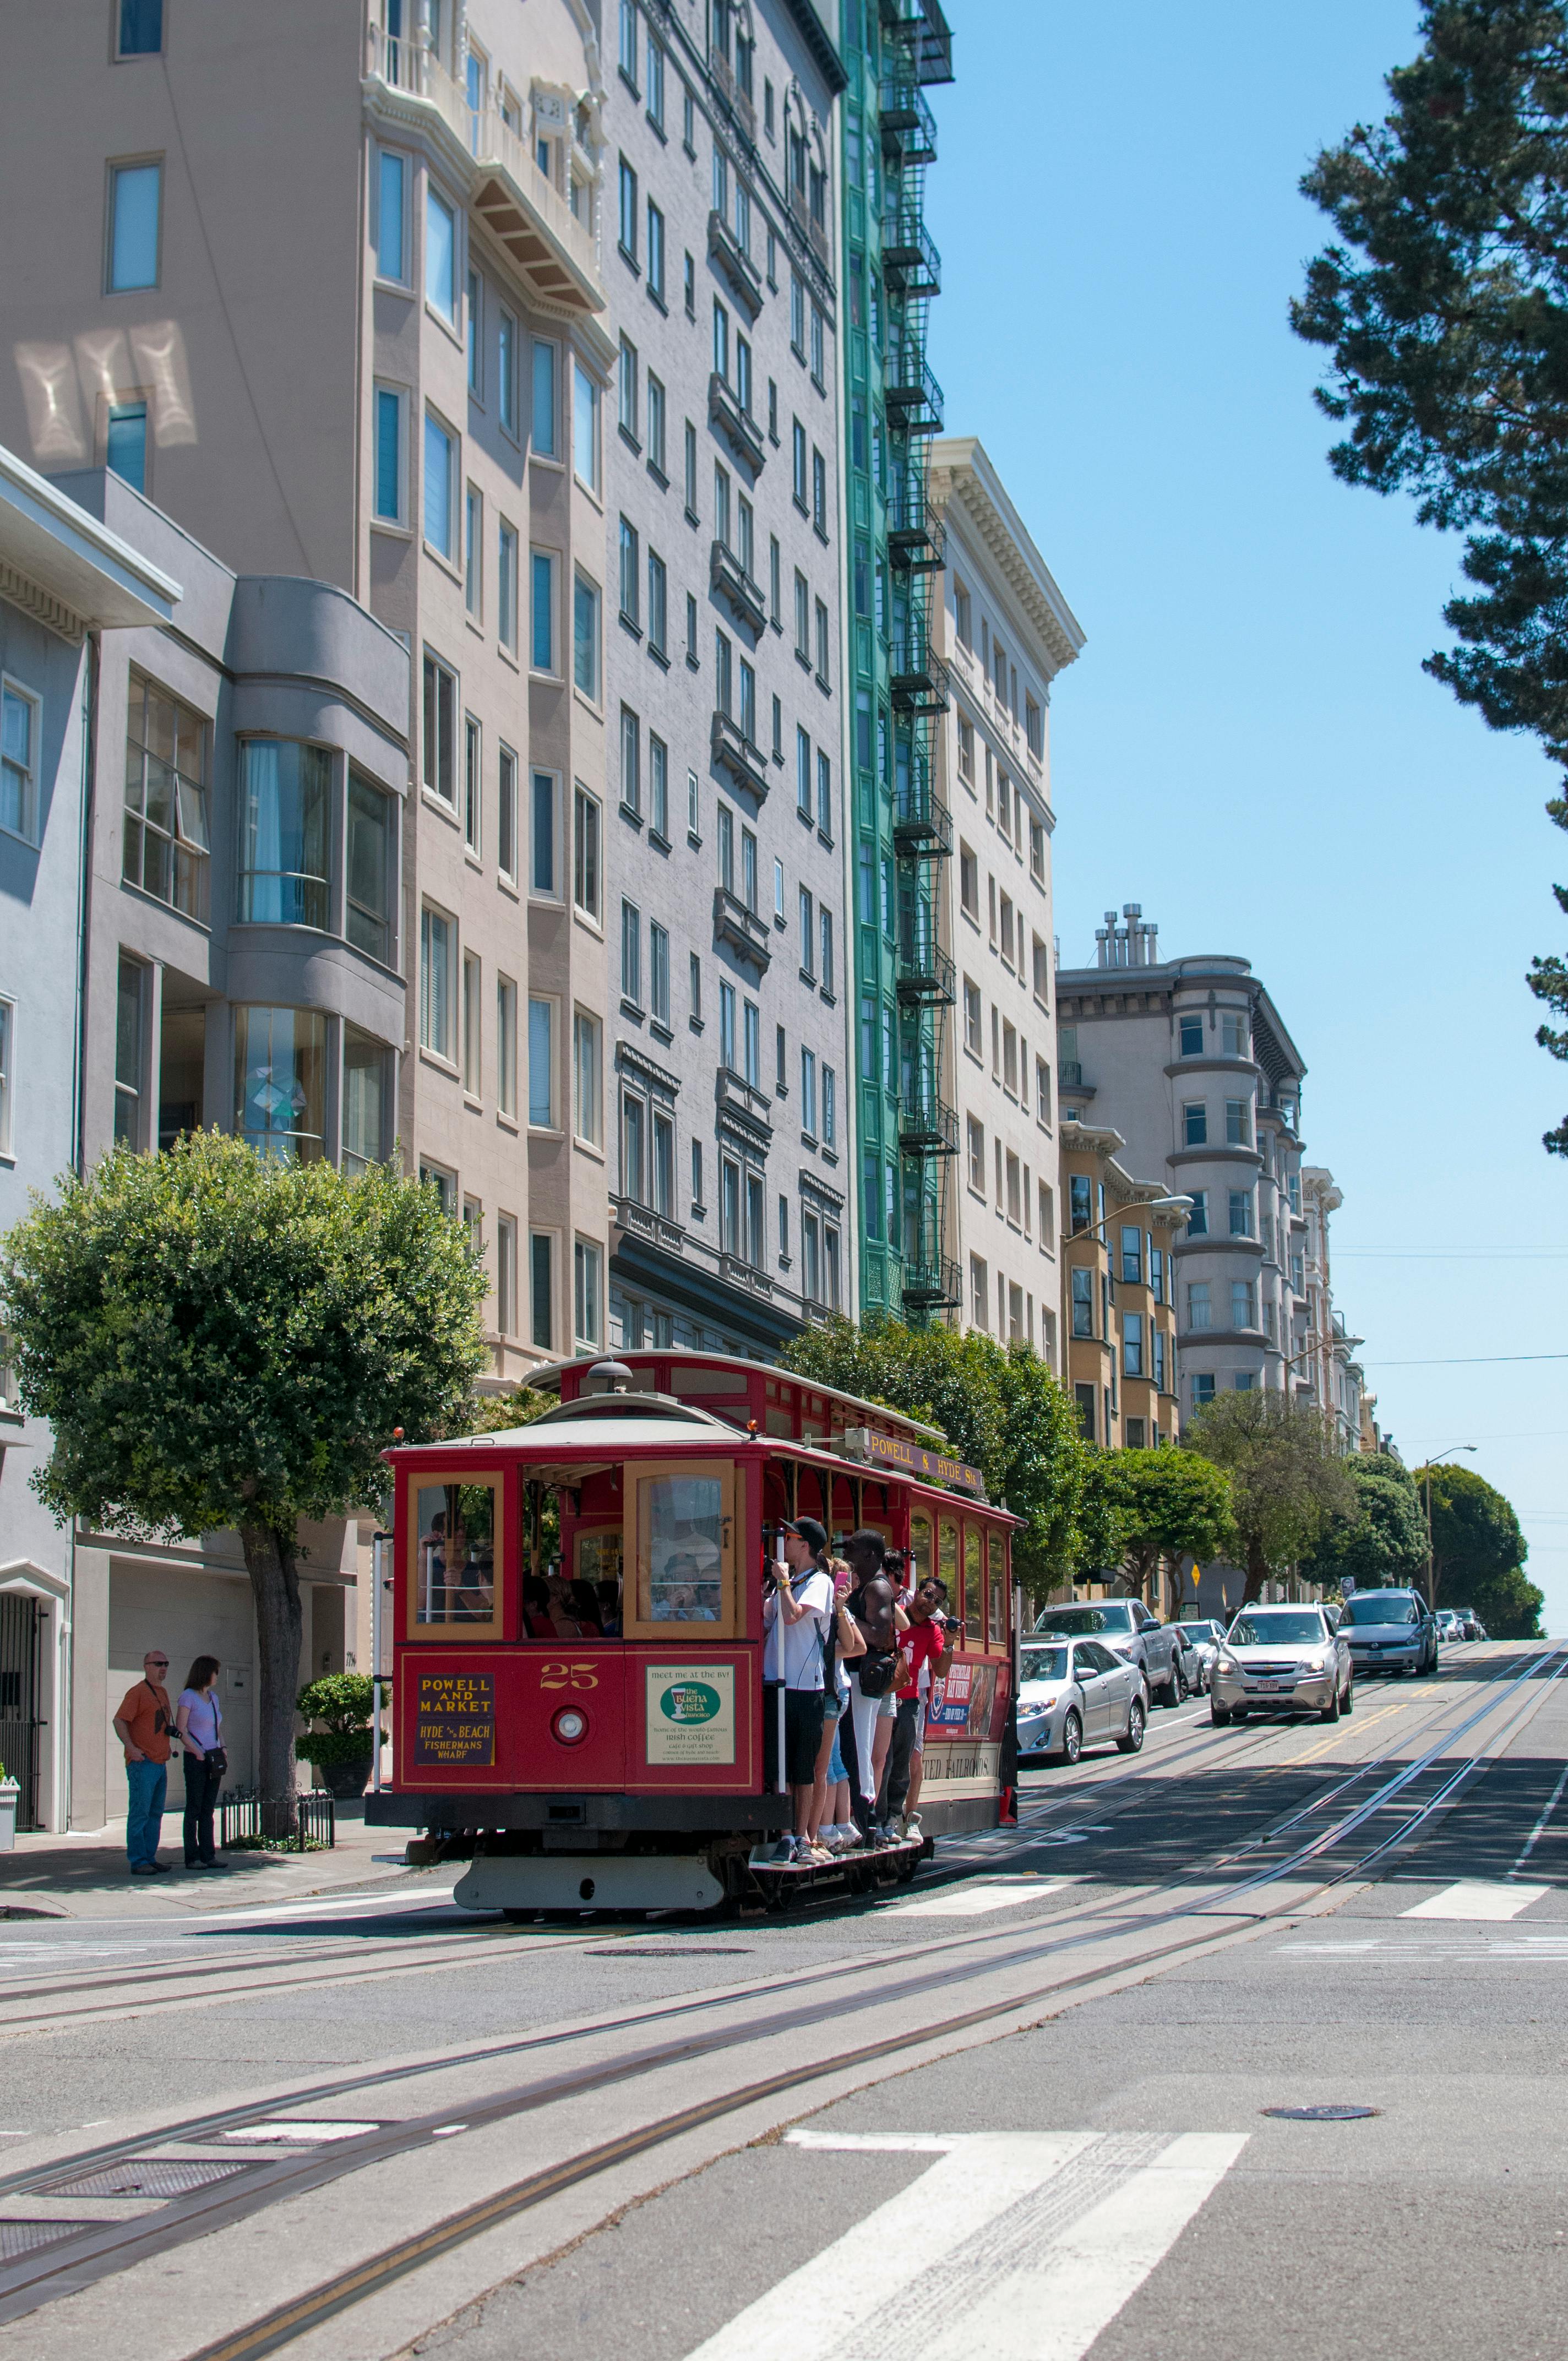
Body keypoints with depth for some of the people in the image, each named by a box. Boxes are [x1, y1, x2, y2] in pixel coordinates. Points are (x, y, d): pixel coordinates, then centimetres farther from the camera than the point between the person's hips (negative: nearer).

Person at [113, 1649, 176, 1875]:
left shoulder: (163, 1692, 18)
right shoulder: (137, 1692, -9)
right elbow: (119, 1721, -16)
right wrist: (131, 1747, -25)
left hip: (160, 1762, 9)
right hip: (142, 1763, -9)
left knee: (155, 1814, 11)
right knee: (140, 1812, -8)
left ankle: (150, 1858, 16)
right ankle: (137, 1861, -8)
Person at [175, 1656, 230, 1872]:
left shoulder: (213, 1697, 16)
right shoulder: (188, 1697, -6)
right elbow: (180, 1730, -11)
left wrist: (222, 1750, 8)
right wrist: (199, 1753, -16)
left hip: (213, 1758, 7)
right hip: (196, 1759, -7)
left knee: (208, 1809, 8)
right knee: (194, 1809, -3)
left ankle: (208, 1855, 9)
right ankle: (192, 1857, 0)